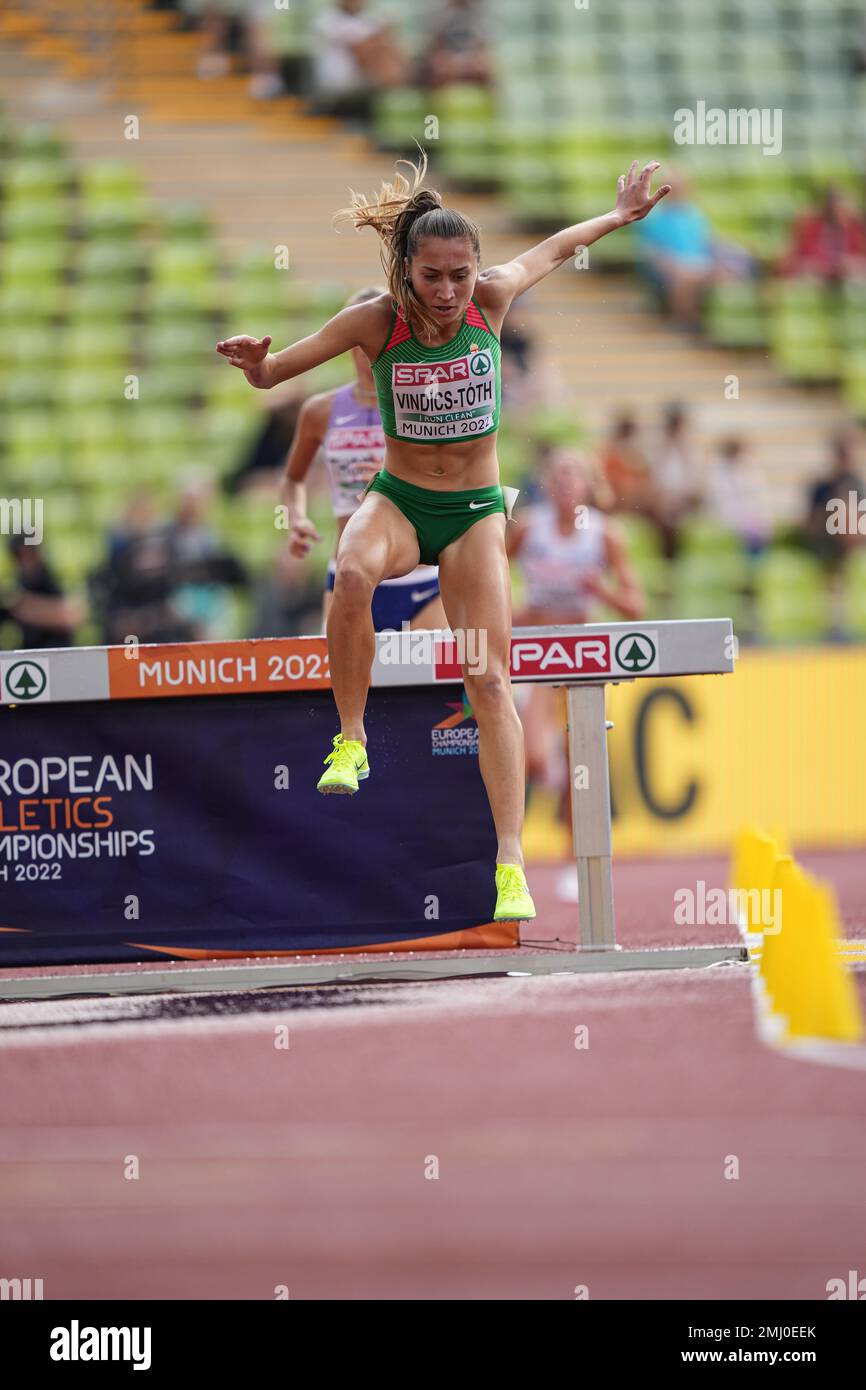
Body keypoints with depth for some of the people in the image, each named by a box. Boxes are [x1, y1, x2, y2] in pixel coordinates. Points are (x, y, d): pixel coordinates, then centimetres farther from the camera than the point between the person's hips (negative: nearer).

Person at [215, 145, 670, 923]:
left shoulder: (491, 298, -12)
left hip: (475, 510, 1)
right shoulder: (376, 322, -15)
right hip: (397, 501, -1)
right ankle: (351, 738, -18)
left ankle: (511, 865, -10)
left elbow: (552, 251, 9)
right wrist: (255, 364, -33)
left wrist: (621, 215, 22)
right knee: (352, 575, -37)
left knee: (490, 680, -9)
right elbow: (270, 375, -10)